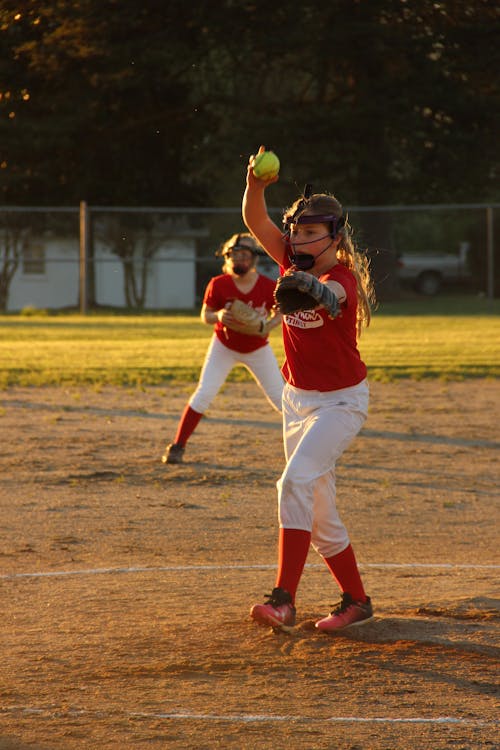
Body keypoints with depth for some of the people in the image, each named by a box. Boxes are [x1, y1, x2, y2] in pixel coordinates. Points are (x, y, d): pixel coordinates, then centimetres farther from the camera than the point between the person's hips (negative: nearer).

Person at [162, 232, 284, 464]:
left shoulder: (267, 285, -19)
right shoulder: (218, 284, -19)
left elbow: (279, 313, -5)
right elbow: (205, 316, -11)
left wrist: (268, 326, -27)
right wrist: (218, 316, -35)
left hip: (258, 348, 1)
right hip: (224, 346, -1)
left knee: (280, 397, 1)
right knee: (204, 393, -11)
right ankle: (177, 446, -4)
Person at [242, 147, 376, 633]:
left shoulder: (342, 278, -20)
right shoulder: (294, 263, 0)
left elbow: (331, 295, -46)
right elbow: (255, 222, -10)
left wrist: (311, 288, -70)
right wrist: (256, 186, -31)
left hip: (340, 401, -8)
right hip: (297, 398, 8)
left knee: (297, 480, -27)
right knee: (317, 510, 10)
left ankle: (284, 598, -32)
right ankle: (355, 600, 24)